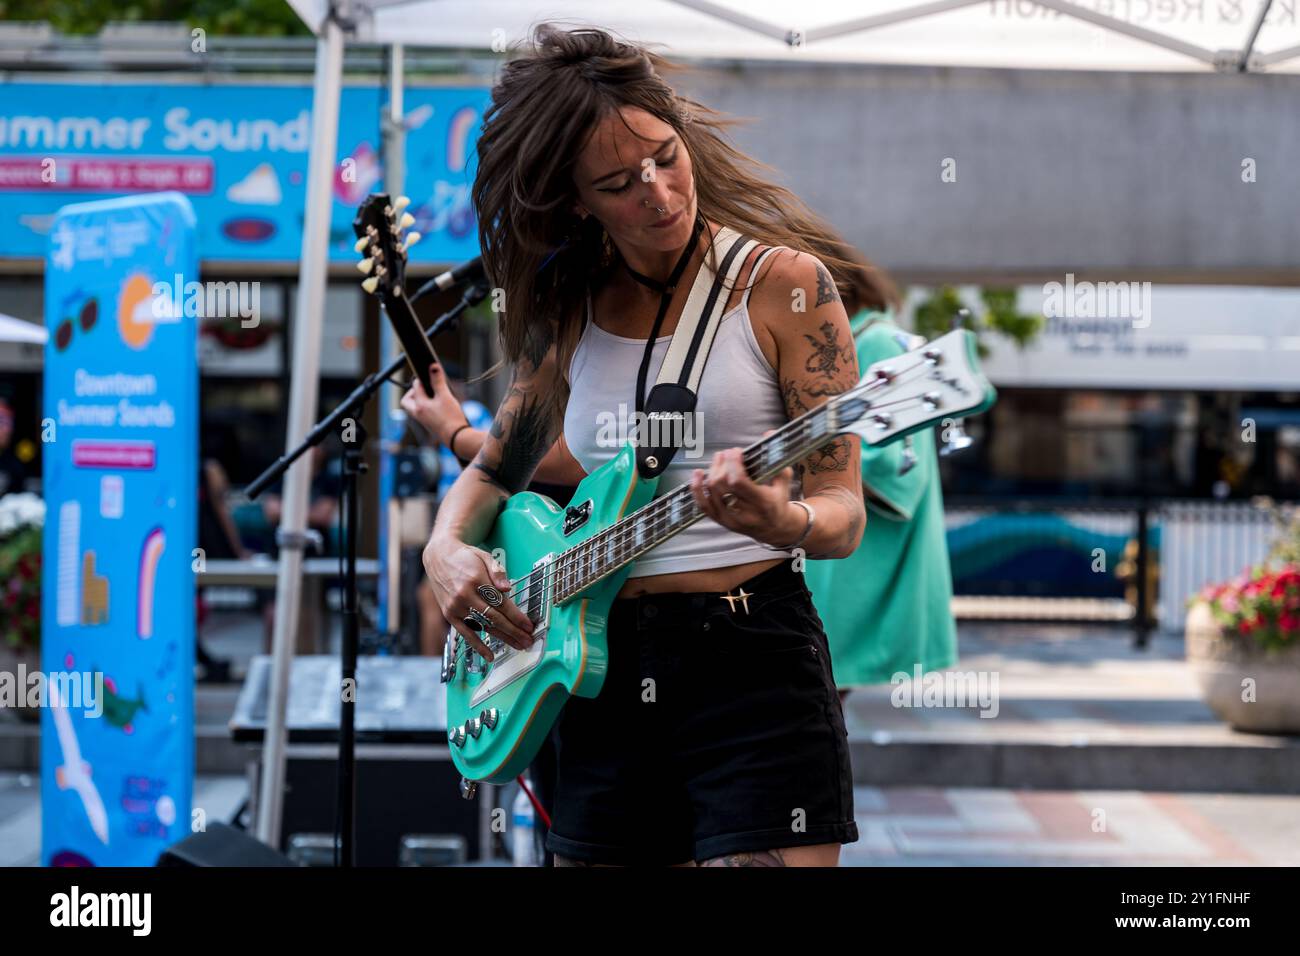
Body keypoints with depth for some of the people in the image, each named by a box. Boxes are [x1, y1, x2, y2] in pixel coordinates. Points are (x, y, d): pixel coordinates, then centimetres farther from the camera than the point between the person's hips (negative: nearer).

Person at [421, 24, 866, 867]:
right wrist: (447, 550, 1)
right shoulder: (569, 314, 10)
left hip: (751, 658, -5)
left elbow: (844, 515, -7)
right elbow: (493, 471, 22)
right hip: (600, 670, 5)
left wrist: (779, 520, -29)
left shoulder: (783, 284, -4)